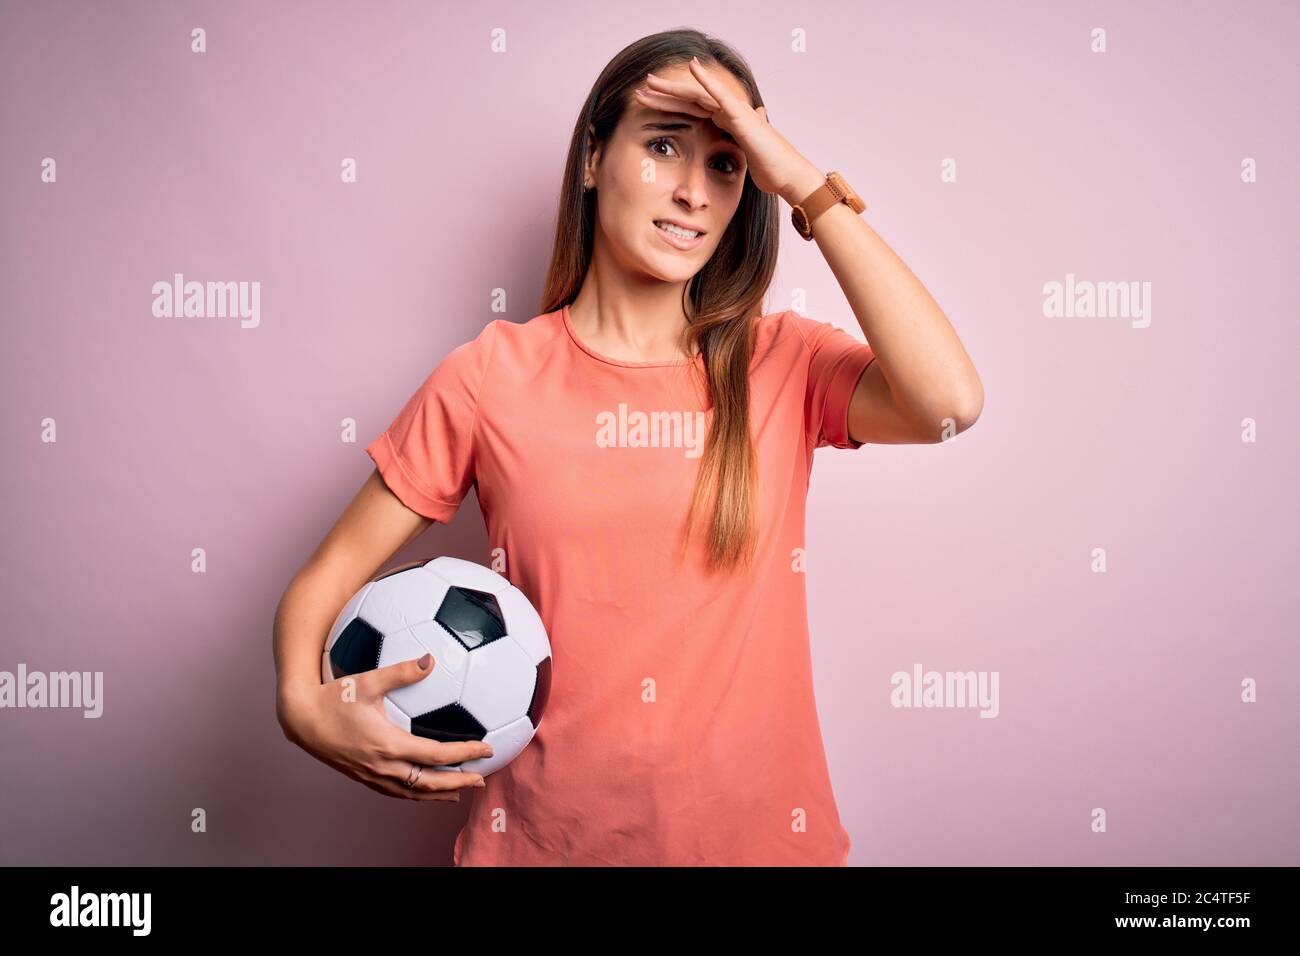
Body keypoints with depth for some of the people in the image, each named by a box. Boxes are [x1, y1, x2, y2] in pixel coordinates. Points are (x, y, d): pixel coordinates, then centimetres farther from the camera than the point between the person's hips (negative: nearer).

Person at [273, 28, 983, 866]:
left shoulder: (783, 364, -5)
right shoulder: (490, 379, -7)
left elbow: (948, 401, -25)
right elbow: (330, 574, -1)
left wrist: (805, 183, -20)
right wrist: (304, 703, -22)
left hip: (756, 830, 1)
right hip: (544, 834, 0)